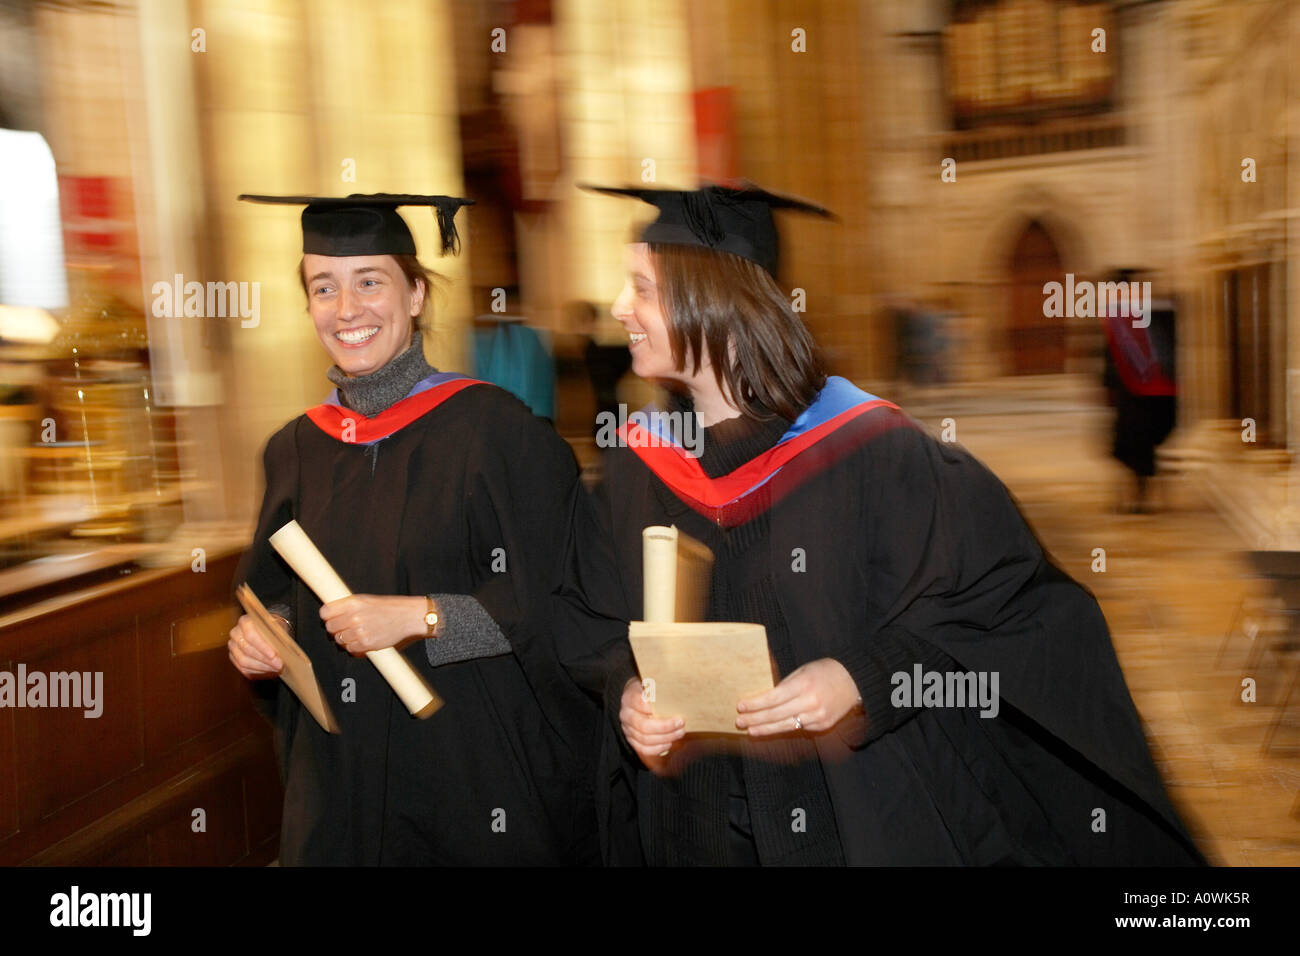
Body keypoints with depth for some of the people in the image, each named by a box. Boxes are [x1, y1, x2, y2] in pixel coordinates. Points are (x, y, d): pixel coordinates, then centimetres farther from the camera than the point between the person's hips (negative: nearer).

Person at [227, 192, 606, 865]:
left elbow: (559, 600, -13)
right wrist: (262, 630, -4)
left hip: (477, 767, -4)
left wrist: (420, 617, -20)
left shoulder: (490, 426, -12)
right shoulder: (298, 450, 4)